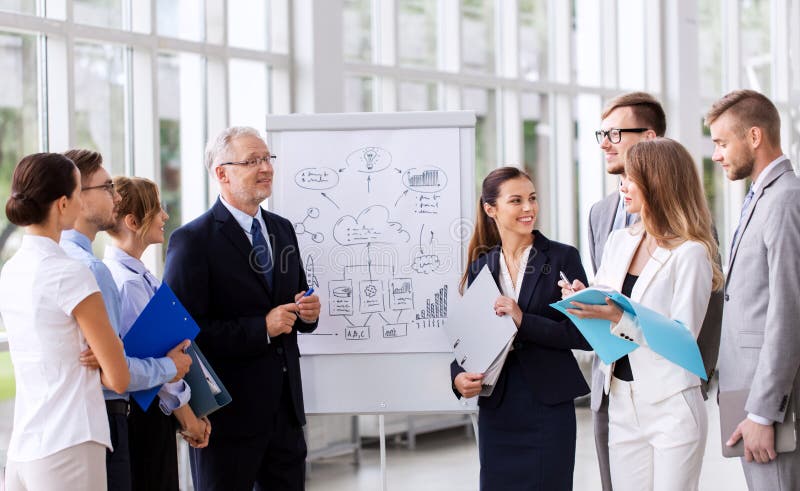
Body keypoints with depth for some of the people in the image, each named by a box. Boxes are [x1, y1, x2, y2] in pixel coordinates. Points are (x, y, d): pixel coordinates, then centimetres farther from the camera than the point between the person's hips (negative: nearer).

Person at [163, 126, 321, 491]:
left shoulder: (282, 229, 12)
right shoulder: (193, 241, -12)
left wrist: (307, 313, -2)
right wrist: (261, 329, -21)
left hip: (285, 406, 7)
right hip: (229, 408, -6)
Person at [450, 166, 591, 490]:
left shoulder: (562, 257, -2)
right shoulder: (481, 266, 8)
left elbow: (584, 335, -9)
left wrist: (524, 320, -18)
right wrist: (459, 377, -10)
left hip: (549, 406, -3)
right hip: (495, 406, 3)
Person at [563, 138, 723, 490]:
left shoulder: (690, 253, -11)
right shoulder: (619, 241, 10)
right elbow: (602, 315, 15)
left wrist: (620, 318, -25)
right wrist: (582, 300, -6)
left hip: (671, 408, -6)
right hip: (622, 401, 6)